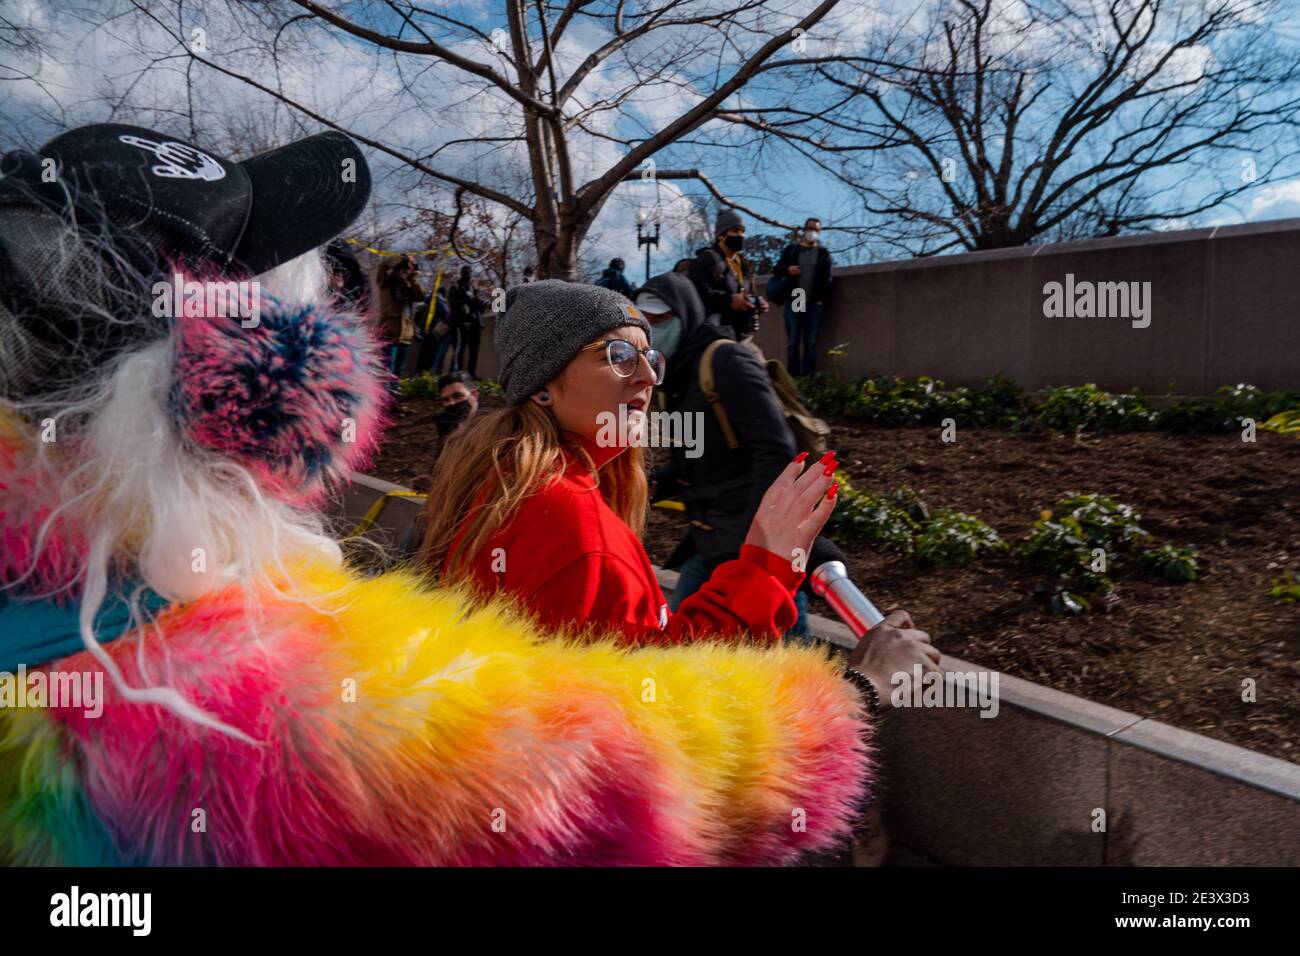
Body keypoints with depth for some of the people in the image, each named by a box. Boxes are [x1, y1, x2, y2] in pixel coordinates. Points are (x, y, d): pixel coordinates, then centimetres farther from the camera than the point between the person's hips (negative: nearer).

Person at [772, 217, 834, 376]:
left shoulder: (824, 253, 11)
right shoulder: (792, 249, 12)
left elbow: (827, 278, 5)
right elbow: (777, 271, 11)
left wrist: (823, 299, -7)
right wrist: (787, 270, -11)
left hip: (814, 304, 0)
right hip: (793, 302, 0)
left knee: (811, 343, 0)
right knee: (792, 343, -2)